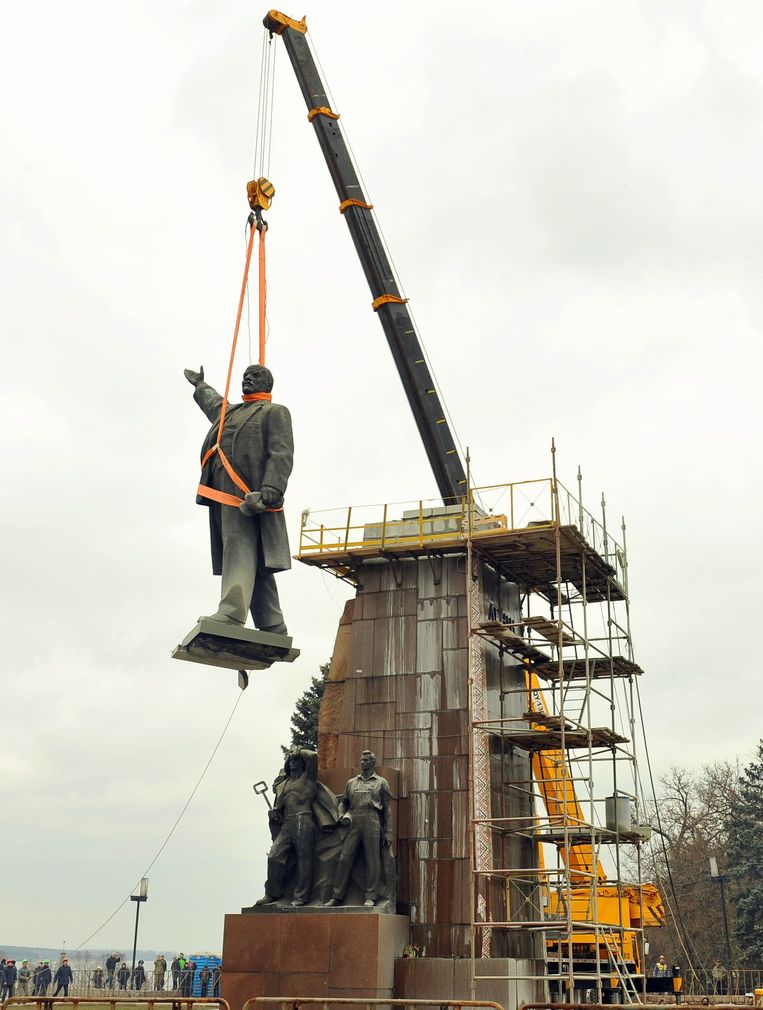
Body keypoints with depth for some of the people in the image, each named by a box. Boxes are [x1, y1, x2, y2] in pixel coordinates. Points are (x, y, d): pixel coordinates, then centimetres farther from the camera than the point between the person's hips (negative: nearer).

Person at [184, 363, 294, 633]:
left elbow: (281, 455, -7)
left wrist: (269, 491, -22)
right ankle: (274, 629, 4)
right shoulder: (228, 412, 31)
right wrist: (199, 385, 74)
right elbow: (212, 401, 57)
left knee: (241, 550, -22)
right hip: (221, 495, 7)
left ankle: (231, 614, -38)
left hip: (248, 495, -7)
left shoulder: (275, 412, 8)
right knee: (254, 562, 4)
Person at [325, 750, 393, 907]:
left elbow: (387, 808, 8)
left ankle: (370, 897, -1)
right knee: (344, 858, -4)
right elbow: (343, 801, 25)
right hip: (353, 823, 3)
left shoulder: (381, 782, 12)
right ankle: (337, 896, -1)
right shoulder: (352, 782, 21)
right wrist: (342, 816, 2)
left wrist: (388, 832, 1)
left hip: (371, 822, -2)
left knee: (372, 860, -5)